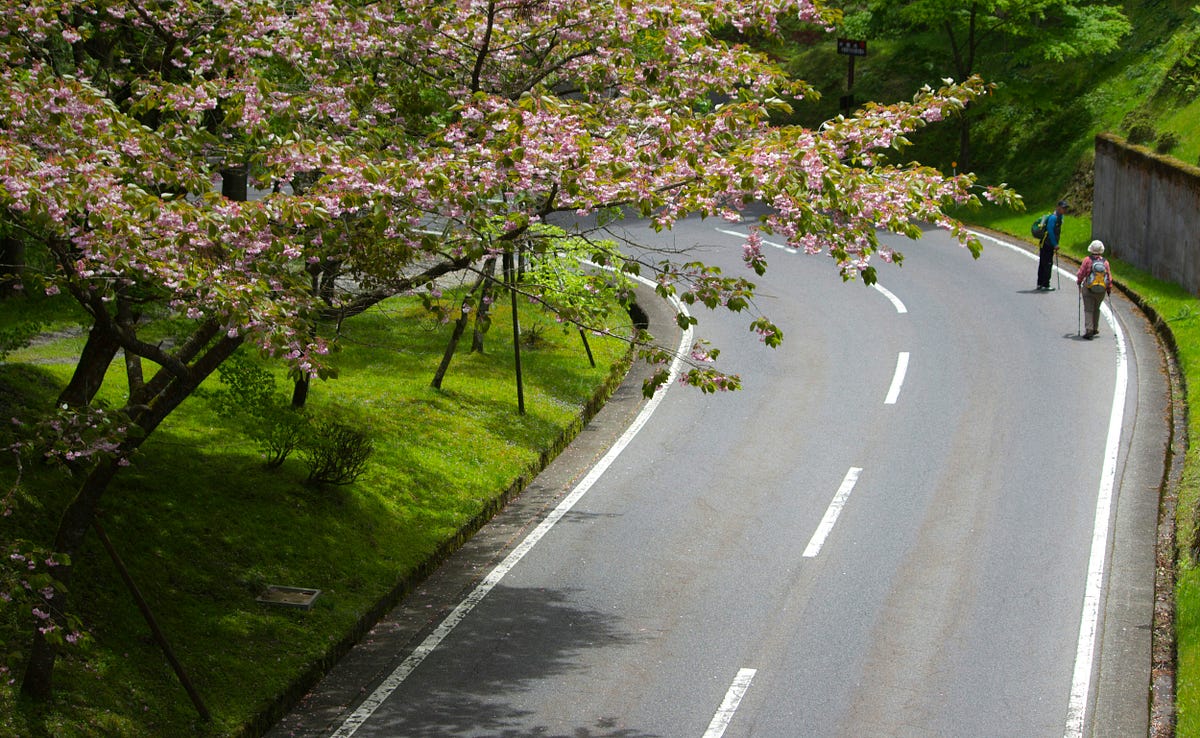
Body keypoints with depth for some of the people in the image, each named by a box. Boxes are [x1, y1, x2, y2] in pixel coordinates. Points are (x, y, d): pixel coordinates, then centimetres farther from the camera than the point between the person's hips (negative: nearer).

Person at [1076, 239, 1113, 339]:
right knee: (1096, 309, 21)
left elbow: (1081, 273, -5)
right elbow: (1109, 277, 4)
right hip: (1101, 291, 4)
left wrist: (1079, 282, 15)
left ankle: (1089, 330, -13)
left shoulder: (1087, 260, -11)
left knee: (1088, 310, -1)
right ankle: (1095, 328, 30)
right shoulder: (1105, 262, -1)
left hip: (1088, 289, -4)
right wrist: (1109, 289, 18)